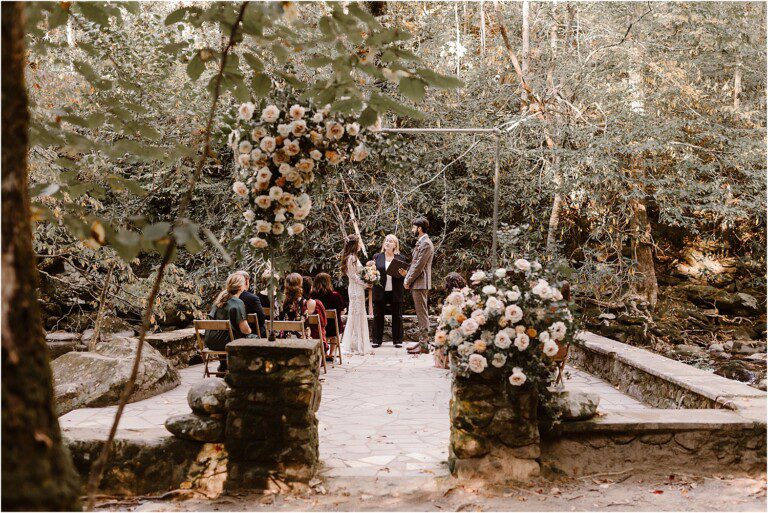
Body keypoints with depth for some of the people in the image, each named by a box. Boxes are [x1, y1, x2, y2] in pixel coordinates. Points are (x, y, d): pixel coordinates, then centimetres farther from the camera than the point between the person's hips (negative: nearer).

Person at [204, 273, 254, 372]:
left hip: (210, 342, 8)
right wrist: (249, 330, 5)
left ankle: (223, 366, 37)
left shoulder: (219, 298, 7)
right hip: (224, 342, -8)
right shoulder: (238, 303, -15)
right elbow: (244, 329, -20)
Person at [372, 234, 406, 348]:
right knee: (378, 316, 5)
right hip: (380, 292, 1)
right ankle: (377, 340, 13)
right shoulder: (377, 257, 7)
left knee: (397, 317, 5)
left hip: (395, 292, 0)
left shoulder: (400, 258, 5)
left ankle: (397, 340, 13)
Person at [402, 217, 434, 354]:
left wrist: (408, 281, -13)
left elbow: (419, 266, -19)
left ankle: (424, 345, -7)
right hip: (416, 284, 11)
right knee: (421, 314, 13)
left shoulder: (425, 244, -15)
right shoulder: (420, 242, 18)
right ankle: (423, 340, 19)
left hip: (420, 283, -11)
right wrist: (407, 273, 8)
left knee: (422, 314, -8)